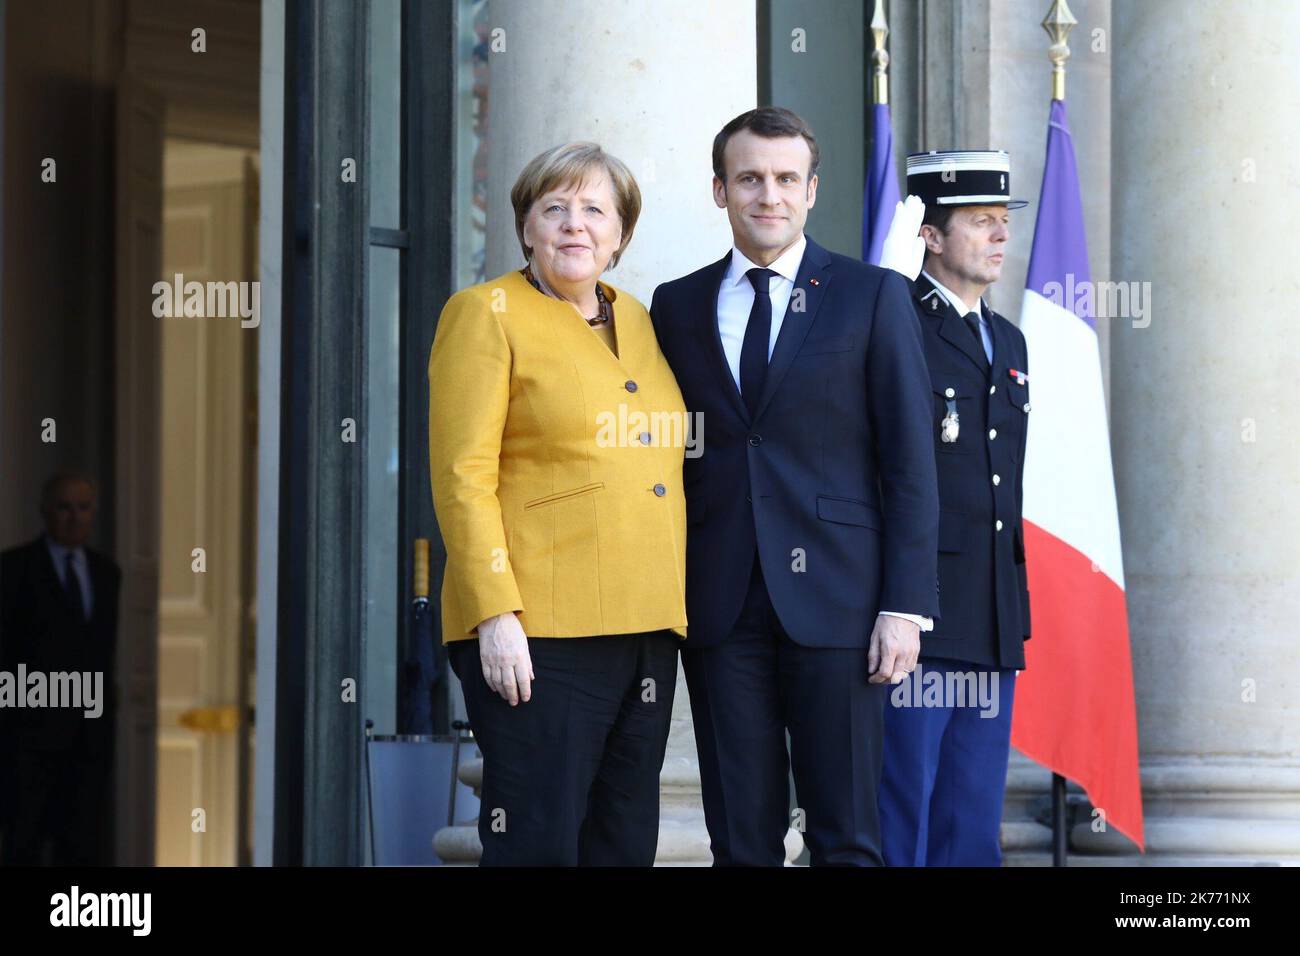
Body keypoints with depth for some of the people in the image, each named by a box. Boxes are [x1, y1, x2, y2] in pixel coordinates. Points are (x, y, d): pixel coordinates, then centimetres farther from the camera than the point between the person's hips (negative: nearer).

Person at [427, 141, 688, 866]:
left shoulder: (638, 322, 18)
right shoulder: (487, 314, -1)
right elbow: (462, 476, -8)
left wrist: (675, 606, 14)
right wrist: (496, 613, -17)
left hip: (646, 627, 7)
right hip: (540, 630, -7)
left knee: (626, 842, 8)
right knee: (538, 845, -8)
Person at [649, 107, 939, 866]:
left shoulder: (873, 297, 3)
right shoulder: (678, 306, 12)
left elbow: (911, 463, 0)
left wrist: (905, 606, -8)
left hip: (834, 603, -3)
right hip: (720, 605, 3)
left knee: (846, 838, -3)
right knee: (741, 839, 5)